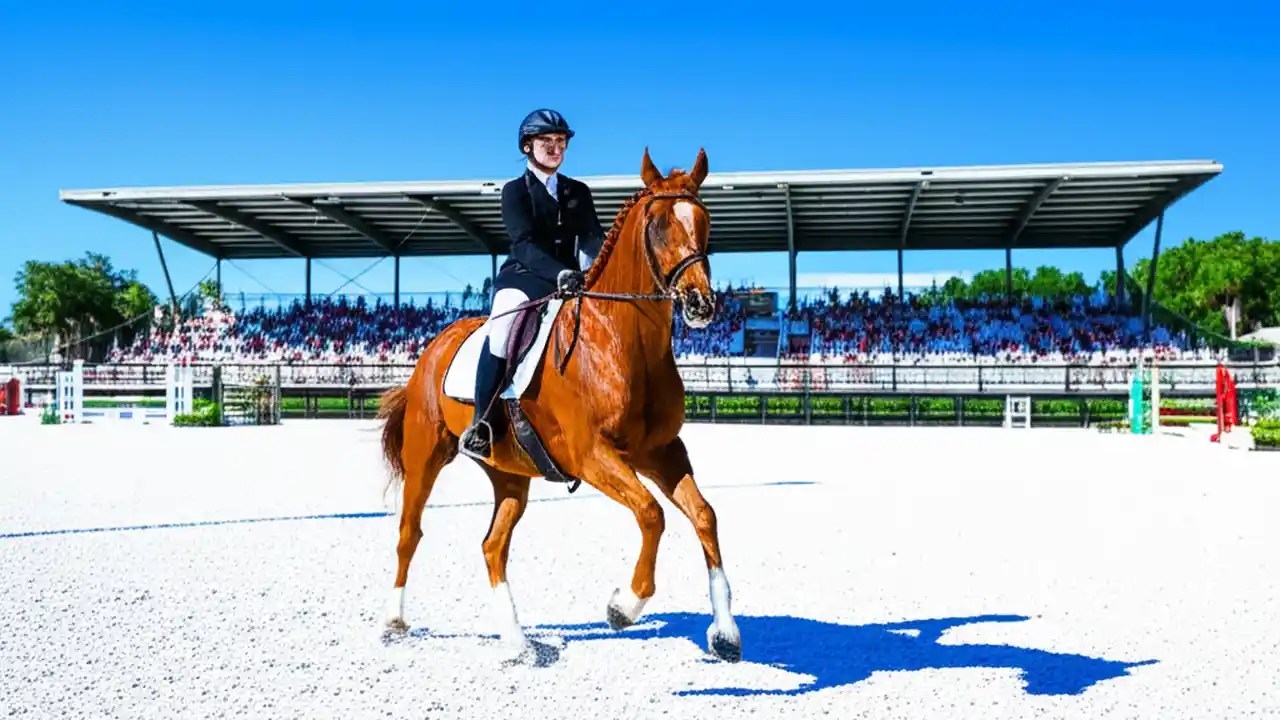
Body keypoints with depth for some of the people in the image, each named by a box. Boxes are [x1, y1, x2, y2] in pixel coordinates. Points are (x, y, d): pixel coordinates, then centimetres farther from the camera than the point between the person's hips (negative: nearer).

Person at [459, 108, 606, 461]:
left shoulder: (579, 191, 16)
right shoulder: (515, 190, 2)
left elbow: (593, 239, 6)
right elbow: (524, 244, -13)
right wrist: (561, 272, -30)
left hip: (571, 281, 5)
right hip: (523, 277, -4)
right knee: (502, 330, -33)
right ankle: (482, 424, -25)